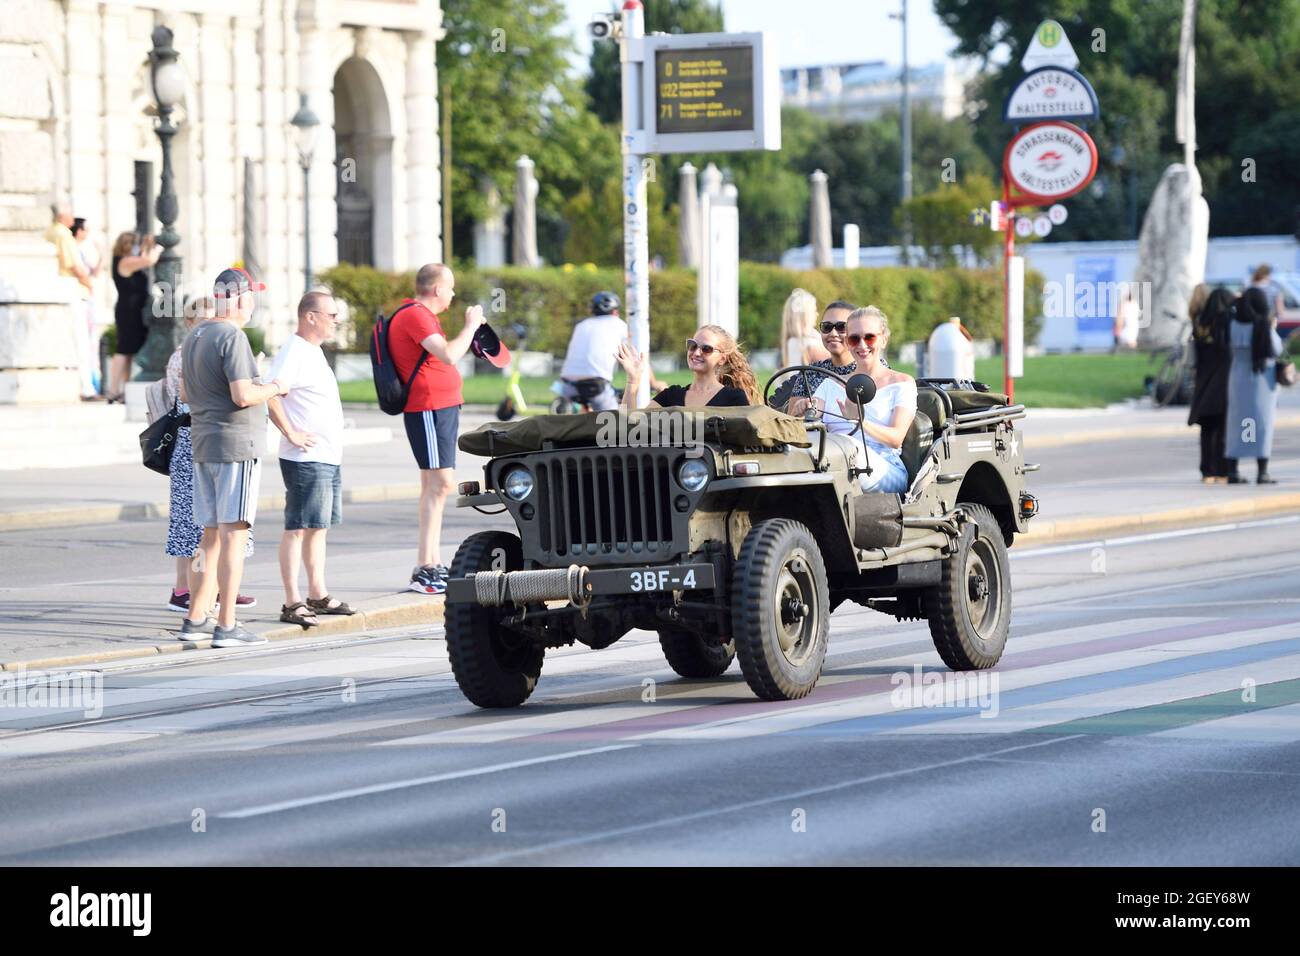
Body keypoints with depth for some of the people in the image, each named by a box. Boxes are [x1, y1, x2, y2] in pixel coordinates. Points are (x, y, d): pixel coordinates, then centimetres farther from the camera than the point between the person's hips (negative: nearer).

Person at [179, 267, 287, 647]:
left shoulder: (193, 338, 14)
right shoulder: (232, 337, -14)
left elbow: (185, 393, 23)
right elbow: (243, 395, -21)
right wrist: (273, 388, -4)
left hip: (203, 445, 9)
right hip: (236, 444, -9)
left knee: (212, 534, 14)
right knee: (234, 533, -7)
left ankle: (195, 618, 14)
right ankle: (226, 626, -8)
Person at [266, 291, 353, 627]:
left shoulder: (314, 351, 17)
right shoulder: (293, 351, -14)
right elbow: (270, 395, -25)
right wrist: (291, 434, -22)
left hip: (329, 458, 10)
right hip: (306, 458, -10)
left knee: (319, 526, 14)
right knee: (297, 528, -8)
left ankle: (318, 595, 22)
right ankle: (292, 602, -8)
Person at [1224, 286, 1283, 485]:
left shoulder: (1234, 325, -6)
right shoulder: (1265, 326, -15)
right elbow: (1277, 350, -6)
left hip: (1238, 378, 3)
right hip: (1263, 379, -3)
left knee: (1236, 425, 9)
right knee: (1262, 425, 2)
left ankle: (1232, 472, 6)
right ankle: (1262, 473, -2)